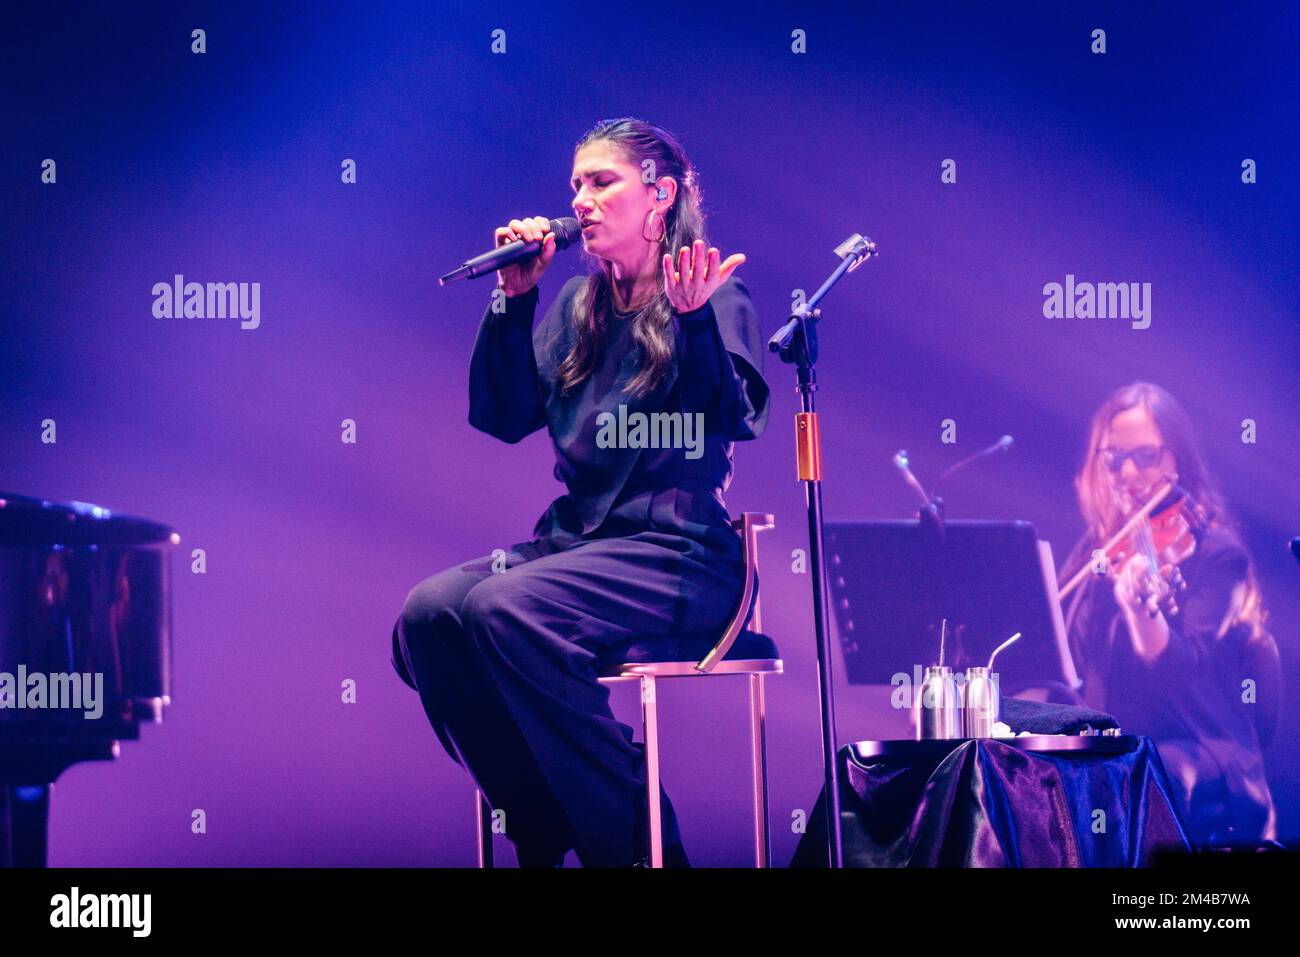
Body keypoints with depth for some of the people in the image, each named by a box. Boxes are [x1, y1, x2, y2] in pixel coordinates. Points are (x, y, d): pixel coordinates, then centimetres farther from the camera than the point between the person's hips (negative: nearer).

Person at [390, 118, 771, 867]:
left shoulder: (715, 298, -1)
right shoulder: (577, 306, 17)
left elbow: (732, 418, -18)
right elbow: (504, 417, 9)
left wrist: (693, 317, -31)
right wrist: (515, 298, 4)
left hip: (677, 550, -6)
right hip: (575, 539, 6)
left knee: (502, 610, -32)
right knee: (427, 613, -22)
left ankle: (639, 844, -22)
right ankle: (545, 831, -11)